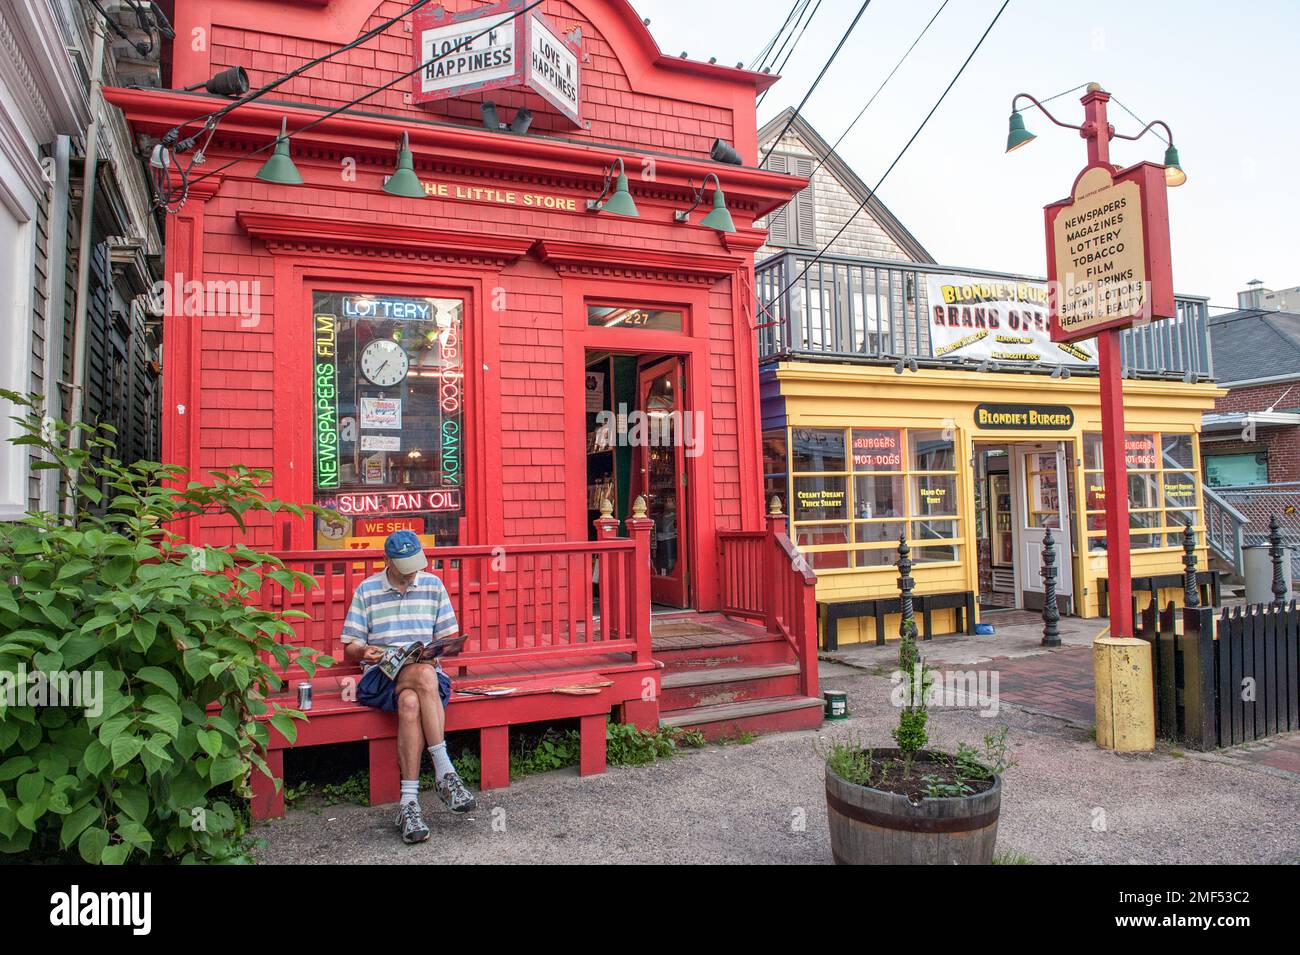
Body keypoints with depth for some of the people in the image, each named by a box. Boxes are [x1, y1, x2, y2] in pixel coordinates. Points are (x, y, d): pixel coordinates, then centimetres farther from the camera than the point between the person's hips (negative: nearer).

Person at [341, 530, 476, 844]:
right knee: (424, 676, -36)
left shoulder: (433, 585, 13)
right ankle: (444, 771, -34)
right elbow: (349, 650, 9)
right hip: (381, 676, -1)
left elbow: (448, 639, 13)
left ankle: (409, 802, -36)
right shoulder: (366, 590, 10)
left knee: (410, 702, -36)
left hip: (426, 672, 1)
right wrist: (366, 652, -15)